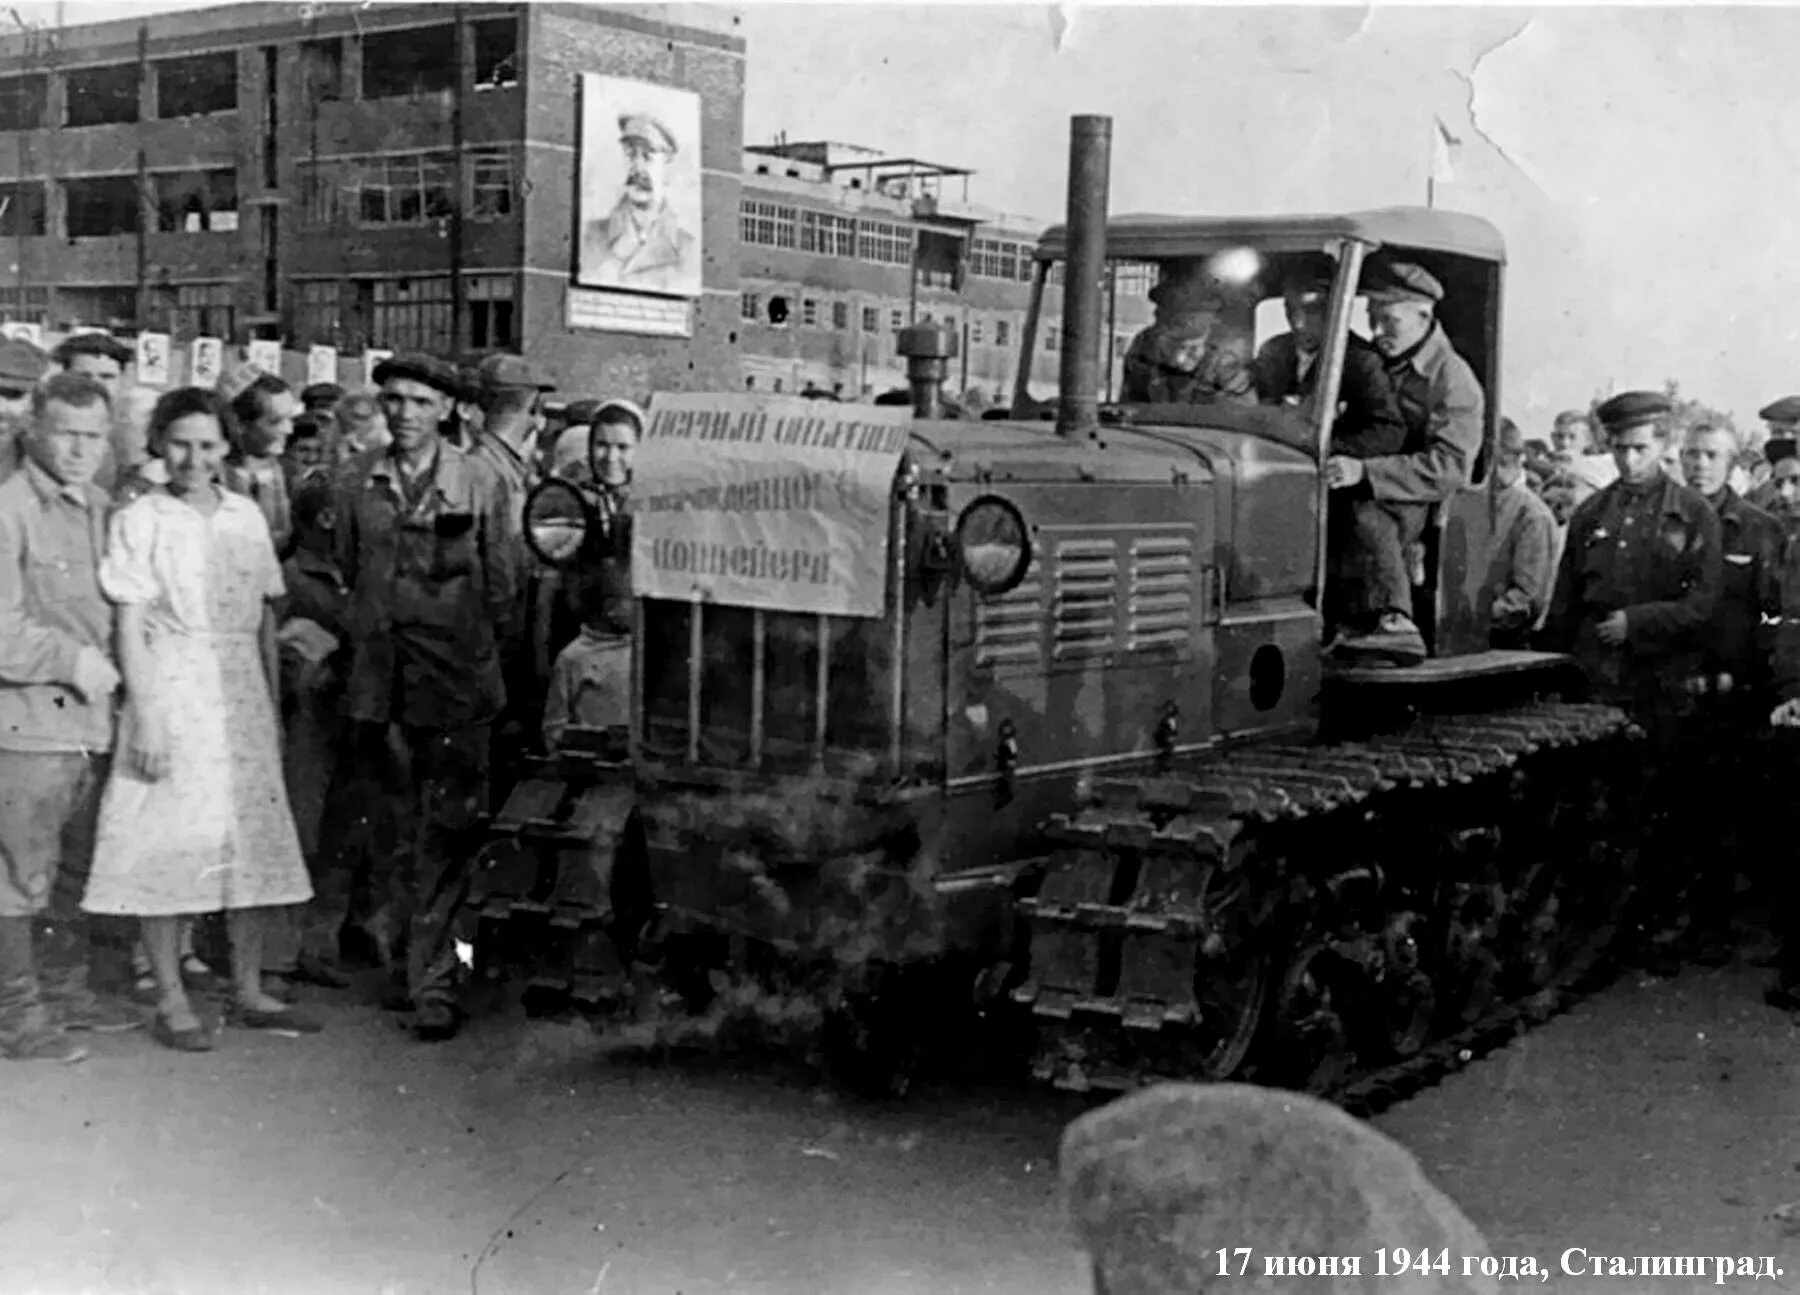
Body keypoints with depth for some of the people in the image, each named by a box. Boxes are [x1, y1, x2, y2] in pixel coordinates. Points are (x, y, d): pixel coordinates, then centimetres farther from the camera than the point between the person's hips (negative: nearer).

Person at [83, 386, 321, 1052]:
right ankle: (171, 1002, 8)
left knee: (251, 841, 7)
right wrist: (145, 717, -14)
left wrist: (274, 708, 10)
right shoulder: (138, 521, -3)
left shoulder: (248, 517, 10)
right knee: (167, 845, -2)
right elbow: (130, 628, -6)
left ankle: (249, 992, 18)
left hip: (242, 696, 4)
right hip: (171, 693, -4)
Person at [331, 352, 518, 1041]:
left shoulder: (478, 482, 0)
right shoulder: (357, 483, 7)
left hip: (456, 681, -3)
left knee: (445, 830, -7)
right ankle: (405, 960, 23)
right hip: (380, 679, 3)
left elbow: (502, 583, 5)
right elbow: (348, 572, 17)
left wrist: (481, 657, 6)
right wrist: (374, 634, 15)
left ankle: (433, 982, -6)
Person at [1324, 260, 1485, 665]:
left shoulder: (1453, 378, -6)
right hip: (1370, 493, 6)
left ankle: (1394, 621, -41)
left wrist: (1364, 472, -30)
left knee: (1369, 513, -36)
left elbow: (1449, 467, -19)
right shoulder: (1373, 363, 16)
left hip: (1427, 504, -6)